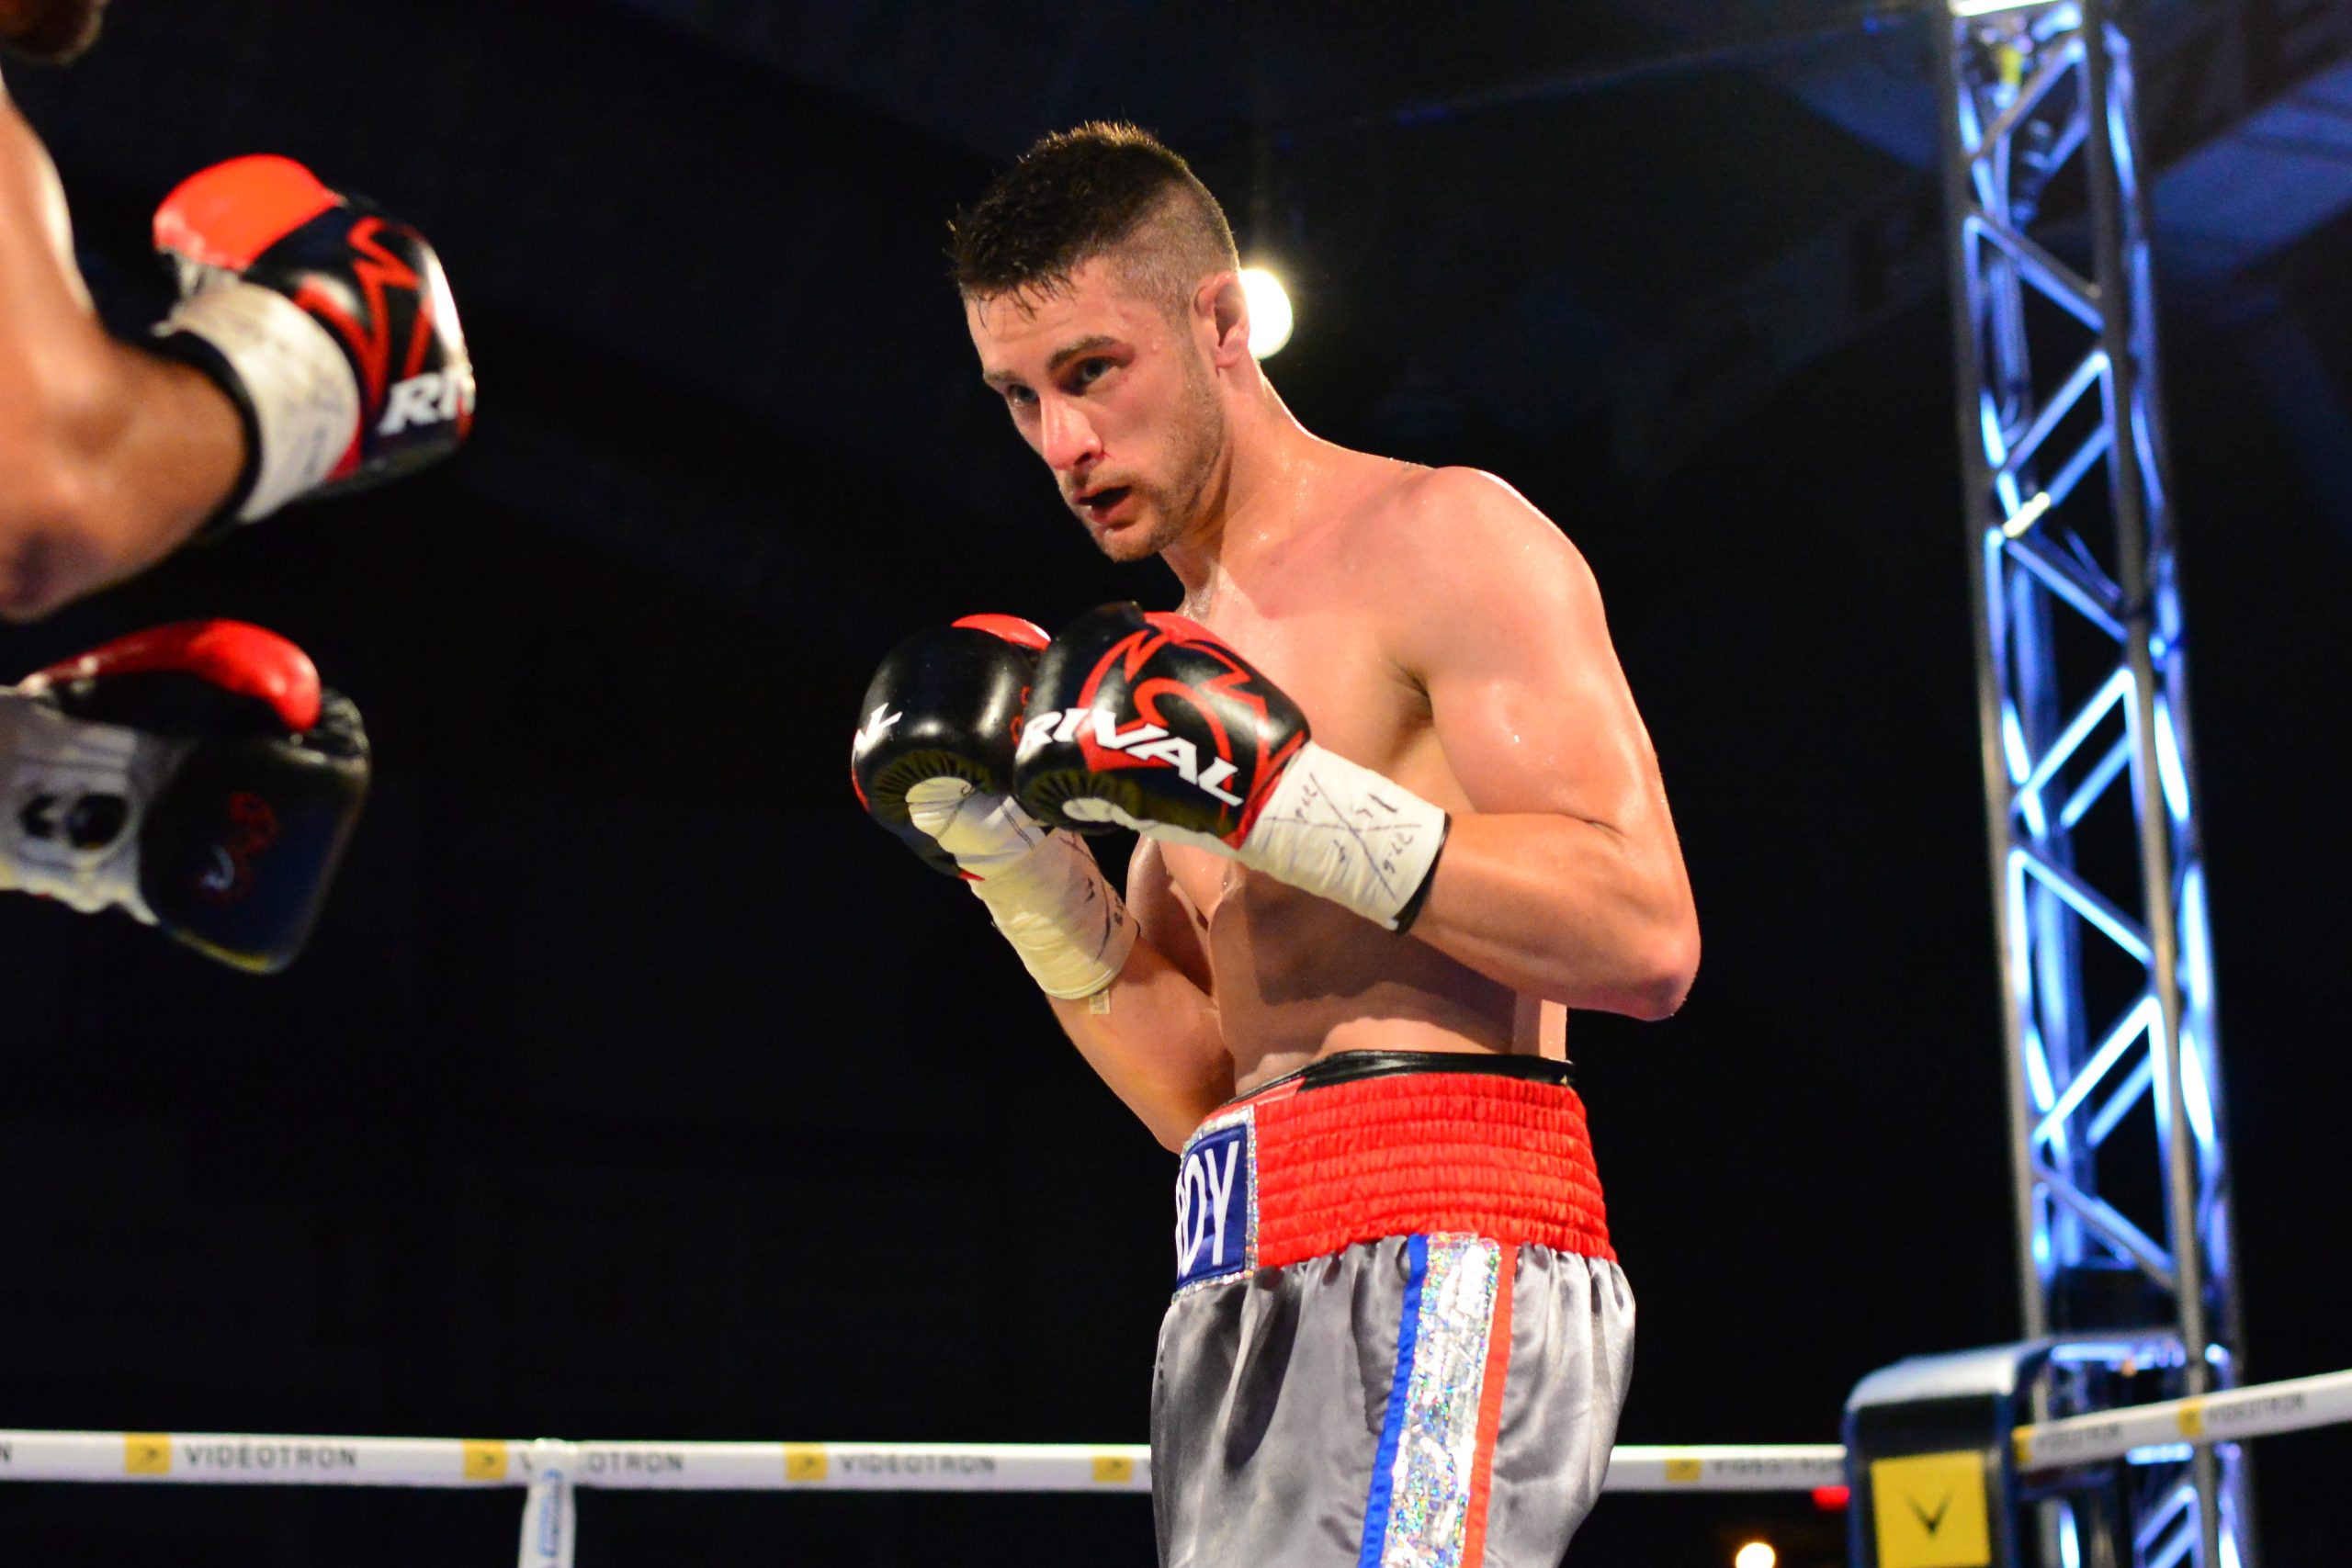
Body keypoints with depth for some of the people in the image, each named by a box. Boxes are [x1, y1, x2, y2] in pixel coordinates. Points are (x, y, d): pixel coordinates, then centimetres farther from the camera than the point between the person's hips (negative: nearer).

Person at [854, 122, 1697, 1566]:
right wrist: (1016, 859, 7)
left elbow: (1647, 938, -12)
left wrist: (1278, 793, -15)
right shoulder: (1175, 662, 22)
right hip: (1245, 1289, 8)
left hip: (1436, 1267, -8)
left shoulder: (1436, 538, -1)